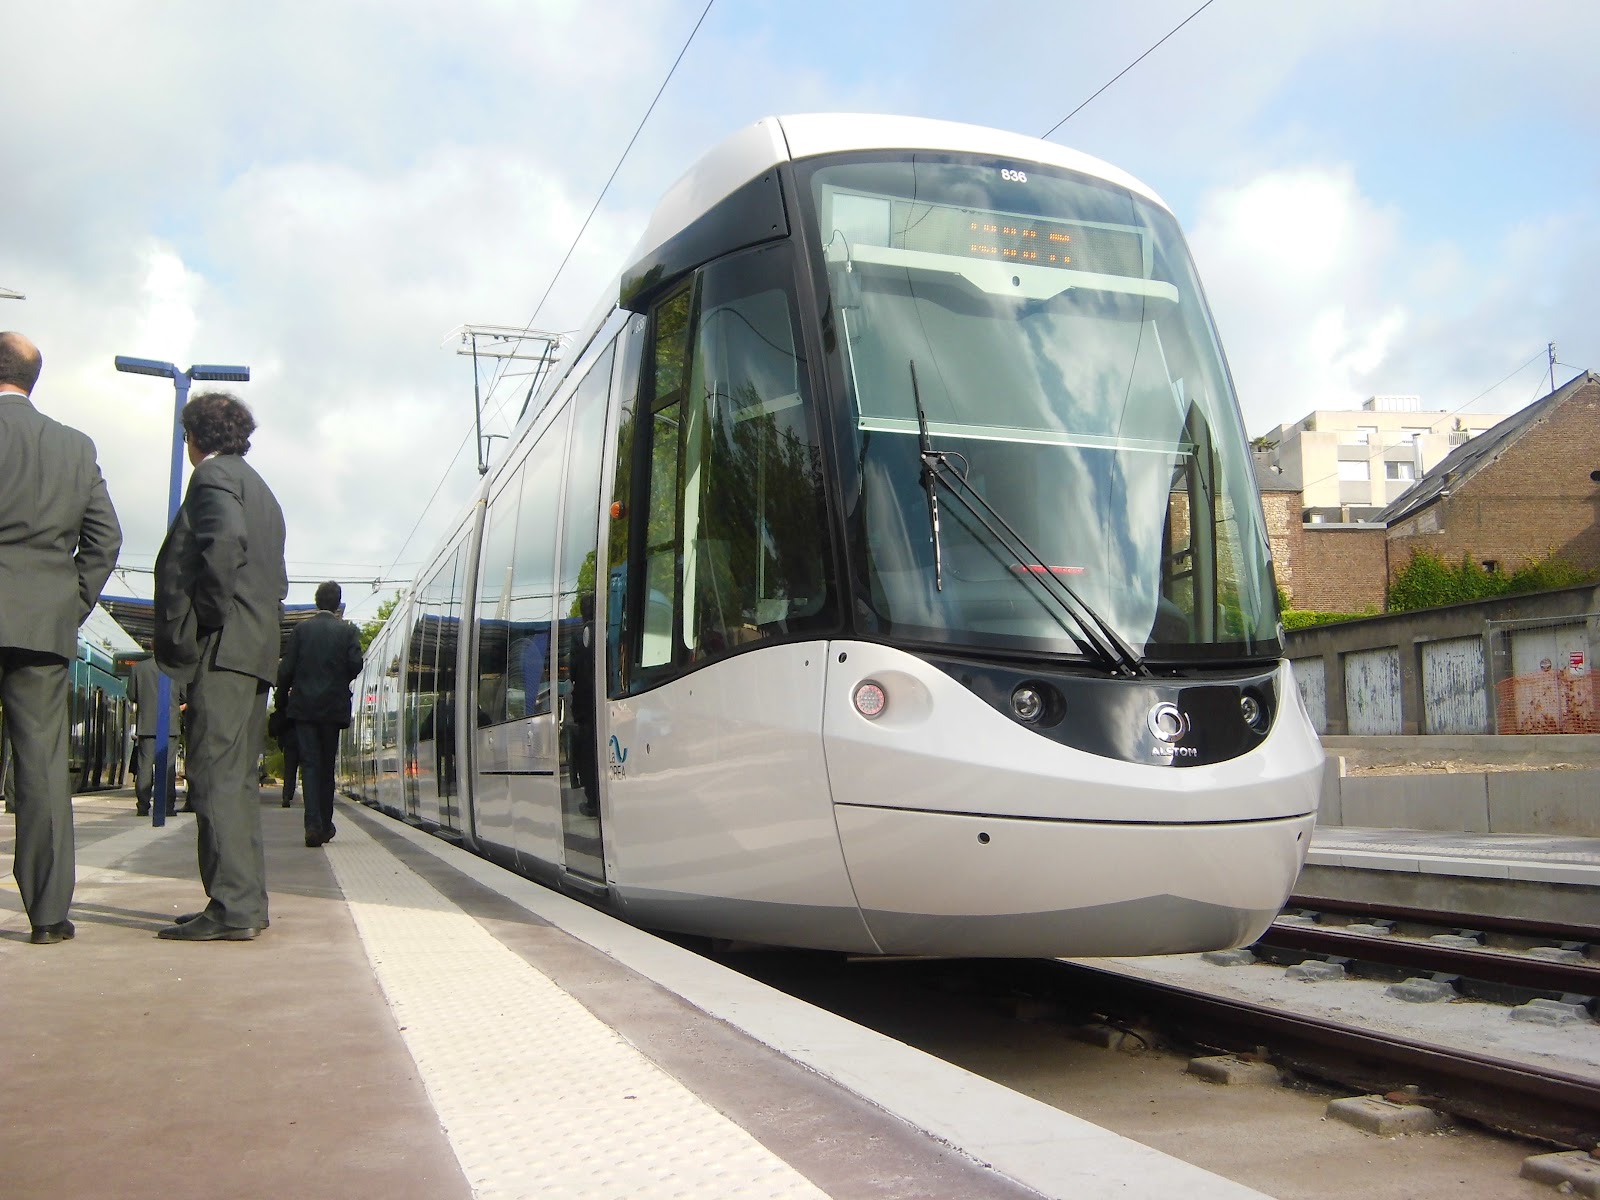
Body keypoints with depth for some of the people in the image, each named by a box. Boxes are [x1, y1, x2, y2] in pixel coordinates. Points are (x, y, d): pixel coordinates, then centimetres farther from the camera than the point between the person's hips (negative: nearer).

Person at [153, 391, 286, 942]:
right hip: (257, 651, 10)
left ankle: (231, 909, -16)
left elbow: (226, 539, -21)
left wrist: (207, 616, -15)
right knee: (237, 777, 11)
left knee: (215, 775, -12)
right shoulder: (261, 491, 27)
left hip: (221, 648, -10)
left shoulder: (214, 474, -1)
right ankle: (247, 903, 12)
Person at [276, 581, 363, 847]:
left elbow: (286, 668, -2)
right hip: (334, 707, 0)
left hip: (303, 706, 0)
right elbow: (355, 664, -8)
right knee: (327, 765, 12)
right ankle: (325, 825, 18)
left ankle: (313, 825, -17)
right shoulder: (348, 631, 0)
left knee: (310, 764, -2)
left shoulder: (301, 629, 1)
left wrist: (282, 698, 12)